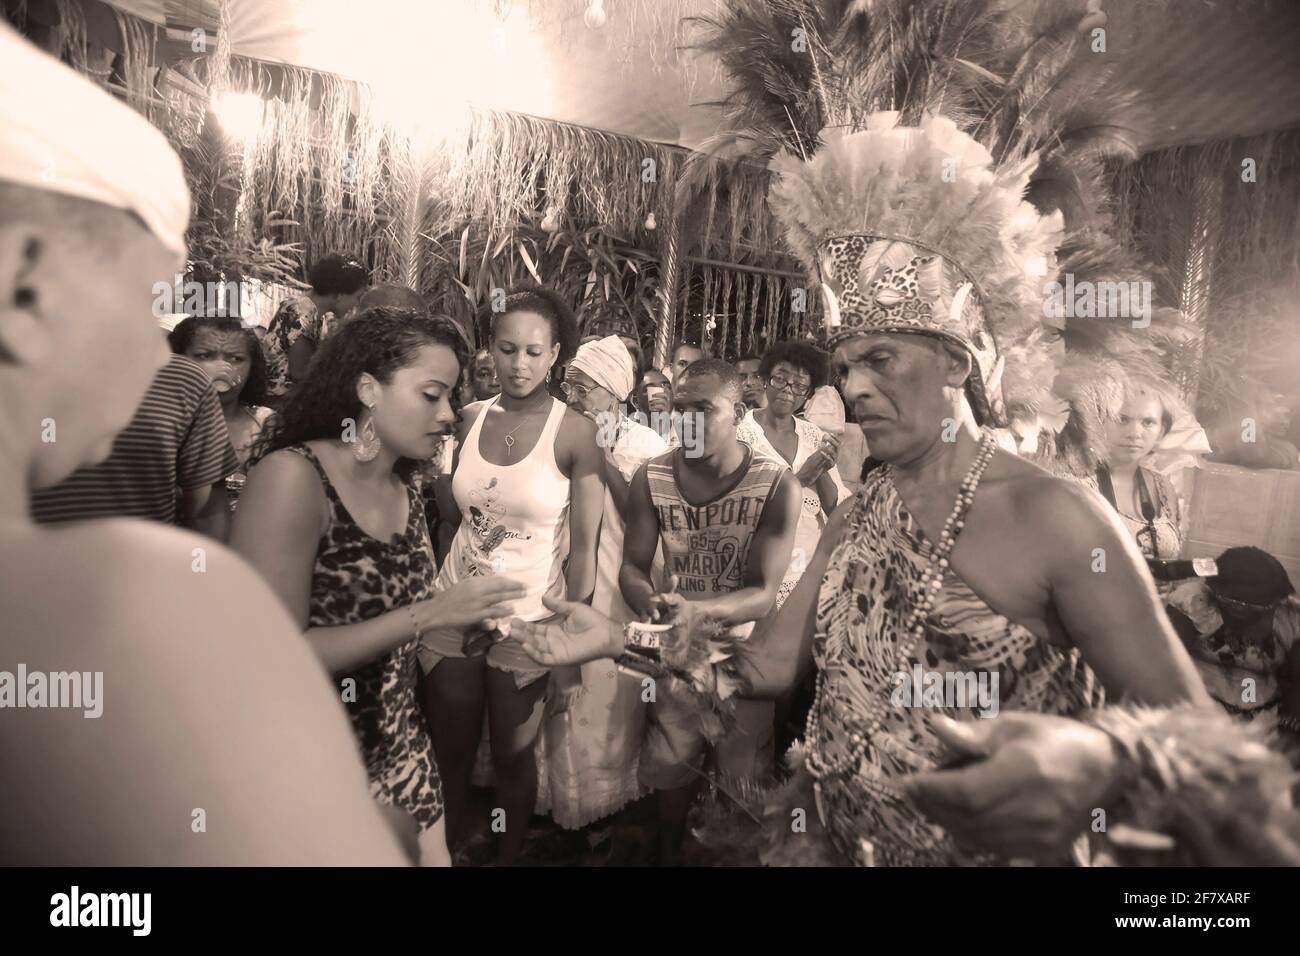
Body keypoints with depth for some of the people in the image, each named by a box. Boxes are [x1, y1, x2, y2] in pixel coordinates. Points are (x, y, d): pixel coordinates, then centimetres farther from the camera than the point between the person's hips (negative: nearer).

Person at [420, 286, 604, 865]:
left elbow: (584, 549, -10)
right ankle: (446, 844, 46)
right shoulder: (471, 419, -1)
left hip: (528, 622, -3)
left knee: (512, 757, 14)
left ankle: (509, 853, 41)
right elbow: (451, 511, 9)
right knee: (450, 750, 19)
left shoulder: (575, 432, -12)